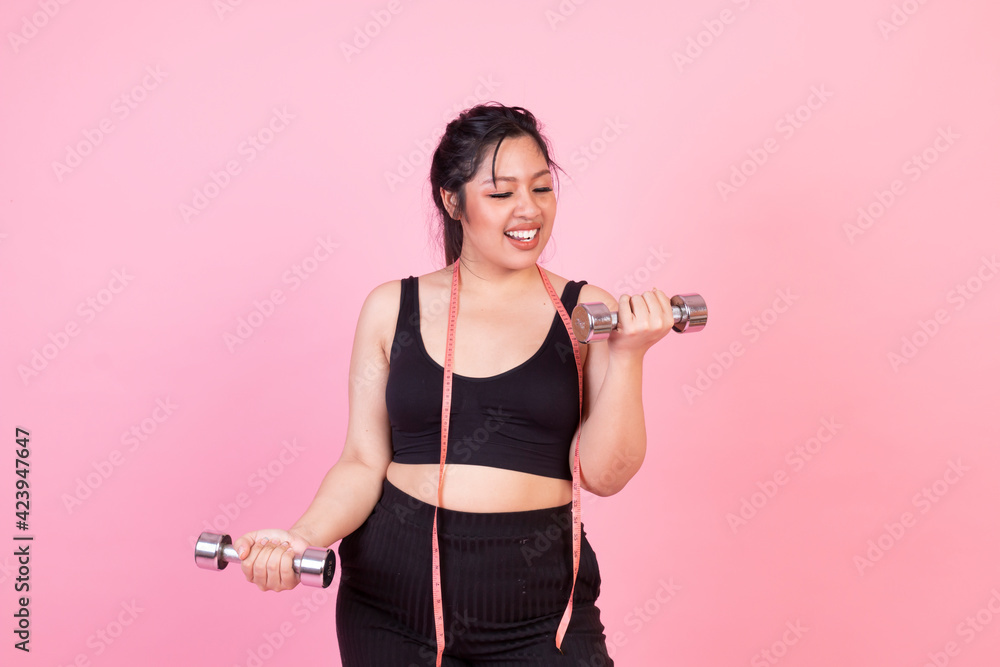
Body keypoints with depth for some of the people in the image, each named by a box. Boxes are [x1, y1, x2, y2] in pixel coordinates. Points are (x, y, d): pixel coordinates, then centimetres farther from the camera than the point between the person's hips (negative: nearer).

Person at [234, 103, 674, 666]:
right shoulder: (392, 308, 1)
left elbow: (604, 474, -5)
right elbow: (364, 462, 1)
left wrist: (628, 356, -16)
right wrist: (304, 540, -15)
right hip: (394, 588, 1)